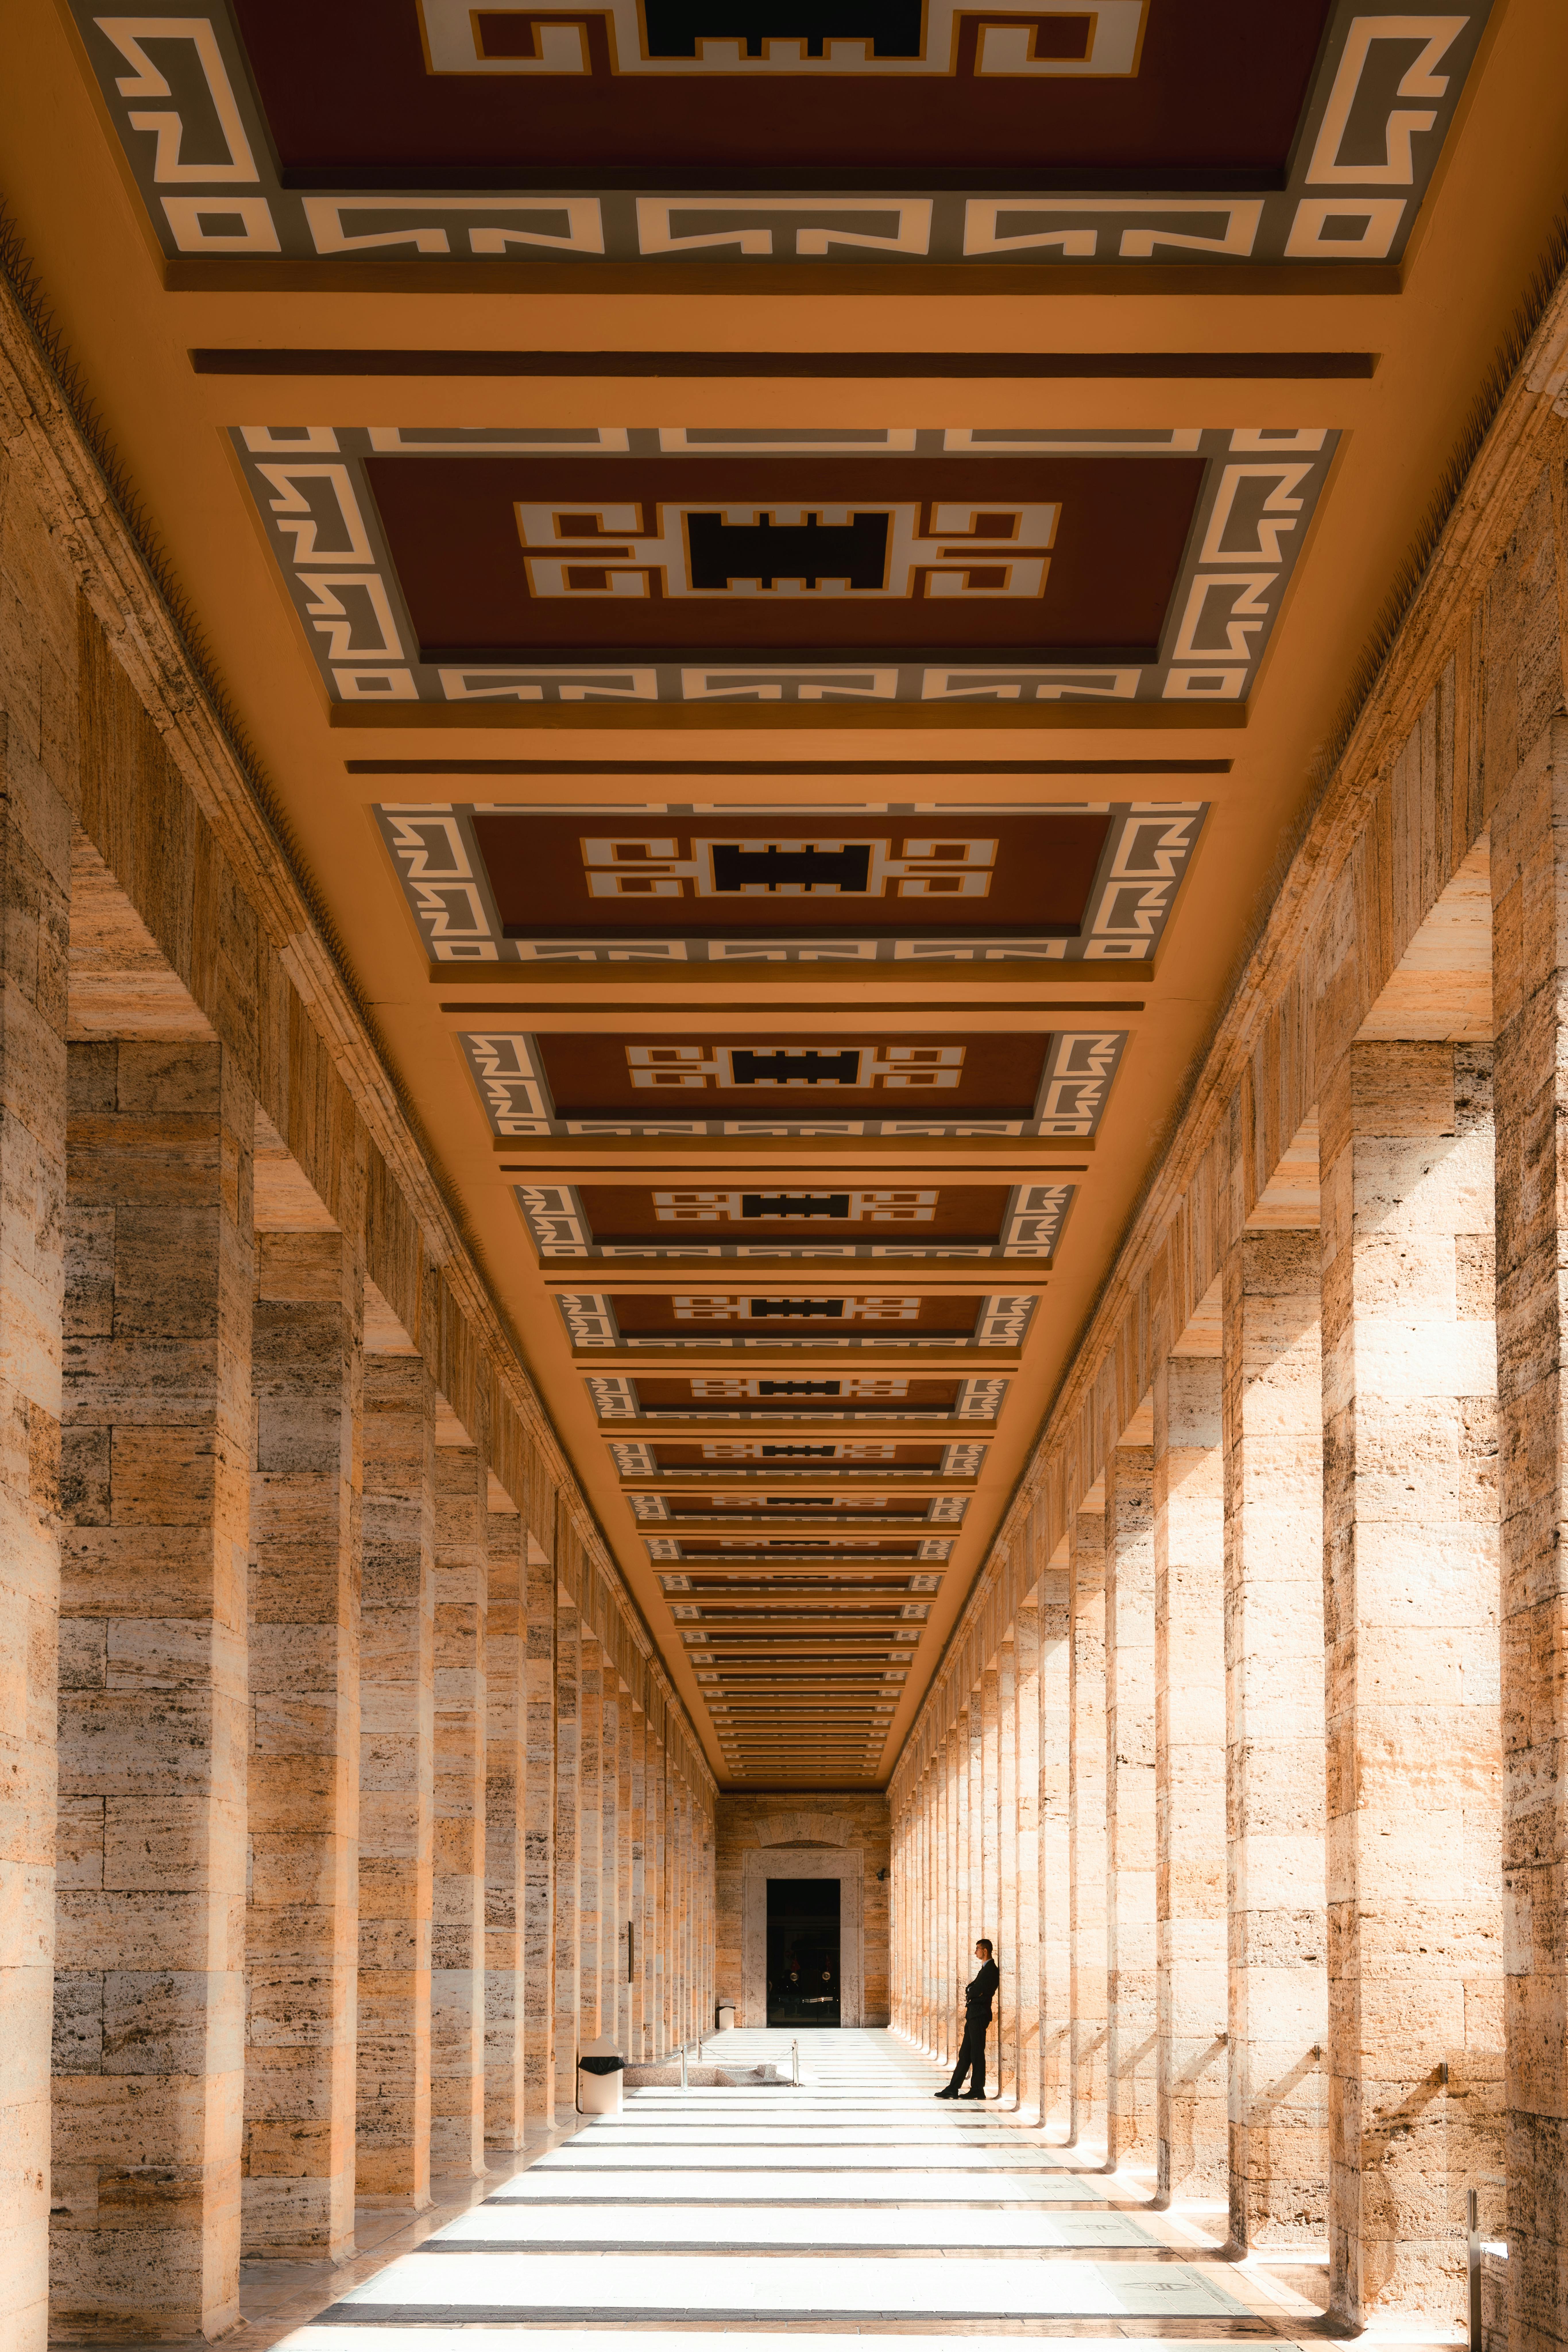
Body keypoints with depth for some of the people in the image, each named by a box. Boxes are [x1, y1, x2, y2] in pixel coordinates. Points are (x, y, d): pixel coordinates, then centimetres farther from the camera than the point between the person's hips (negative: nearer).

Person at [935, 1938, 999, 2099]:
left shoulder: (991, 1970, -12)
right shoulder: (985, 1969, 20)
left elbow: (982, 1993, -17)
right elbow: (969, 1989, 21)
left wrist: (971, 1992, 1)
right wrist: (972, 1991, 0)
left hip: (980, 2015, -10)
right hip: (973, 2015, 10)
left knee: (977, 2054, -6)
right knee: (965, 2054, 9)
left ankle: (978, 2090, -1)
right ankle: (953, 2089, 9)